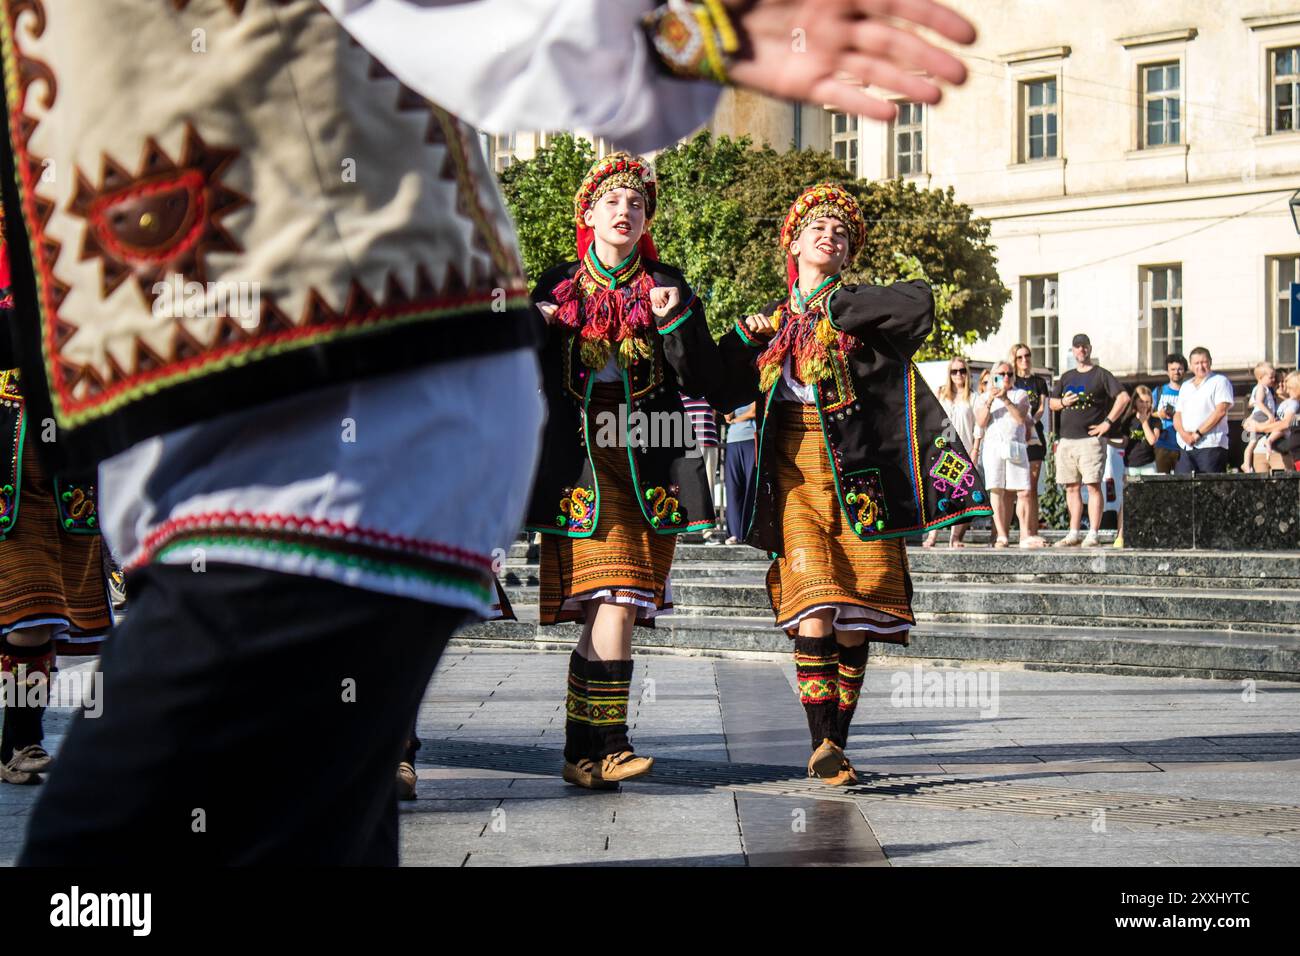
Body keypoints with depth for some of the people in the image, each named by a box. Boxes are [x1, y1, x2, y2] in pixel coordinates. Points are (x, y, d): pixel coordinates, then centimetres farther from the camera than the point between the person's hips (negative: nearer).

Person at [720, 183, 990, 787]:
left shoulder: (860, 309, 10)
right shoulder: (772, 321, 18)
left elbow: (919, 302, -12)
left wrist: (830, 305, -6)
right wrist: (744, 336, 1)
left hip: (859, 478, 0)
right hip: (795, 474, 0)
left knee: (855, 620, -2)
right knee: (815, 610, -15)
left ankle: (836, 744, 9)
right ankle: (822, 745, -16)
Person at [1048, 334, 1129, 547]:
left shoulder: (1100, 374, 1)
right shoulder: (1067, 377, 19)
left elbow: (1123, 397, -7)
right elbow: (1052, 403, 24)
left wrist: (1108, 422, -11)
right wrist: (1063, 403, 1)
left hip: (1090, 439, -6)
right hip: (1066, 439, 6)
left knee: (1093, 486, -9)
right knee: (1072, 488, 7)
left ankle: (1093, 534, -10)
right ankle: (1073, 534, 11)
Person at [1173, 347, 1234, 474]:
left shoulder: (1220, 381, 3)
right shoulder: (1185, 386, 22)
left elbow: (1221, 411, -8)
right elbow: (1177, 414, 17)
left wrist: (1198, 433, -12)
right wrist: (1183, 433, -4)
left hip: (1211, 446, -5)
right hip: (1186, 448, 5)